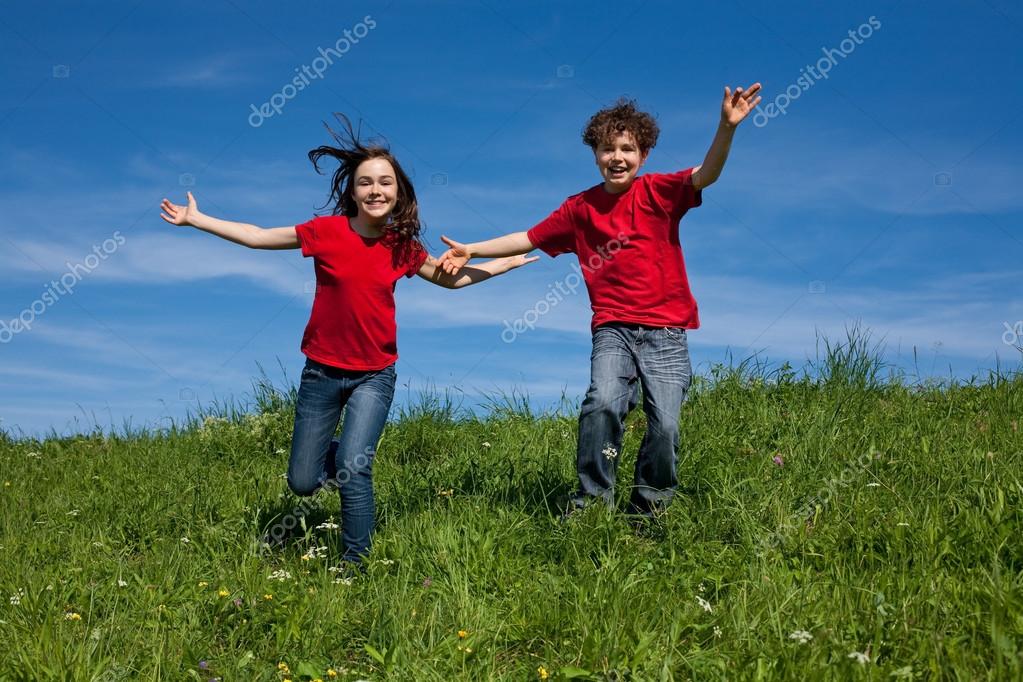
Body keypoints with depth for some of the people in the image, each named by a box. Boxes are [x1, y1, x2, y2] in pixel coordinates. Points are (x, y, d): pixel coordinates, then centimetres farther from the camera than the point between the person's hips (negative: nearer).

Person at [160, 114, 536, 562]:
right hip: (322, 371, 0)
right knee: (302, 483, 6)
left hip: (375, 375, 0)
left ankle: (356, 562, 2)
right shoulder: (327, 231, -10)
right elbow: (256, 237, -1)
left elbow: (451, 278, 14)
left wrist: (511, 261, 15)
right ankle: (337, 455, 41)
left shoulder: (402, 247, -3)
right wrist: (195, 218, -2)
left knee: (353, 470, -16)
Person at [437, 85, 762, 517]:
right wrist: (470, 251, 10)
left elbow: (706, 174, -16)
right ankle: (591, 499, -8)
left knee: (666, 423, -8)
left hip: (666, 331, -1)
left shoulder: (658, 192, 0)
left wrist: (727, 127, -33)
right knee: (604, 403, -23)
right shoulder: (580, 208, 9)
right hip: (613, 328, 1)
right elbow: (528, 239, 16)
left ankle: (648, 508, 14)